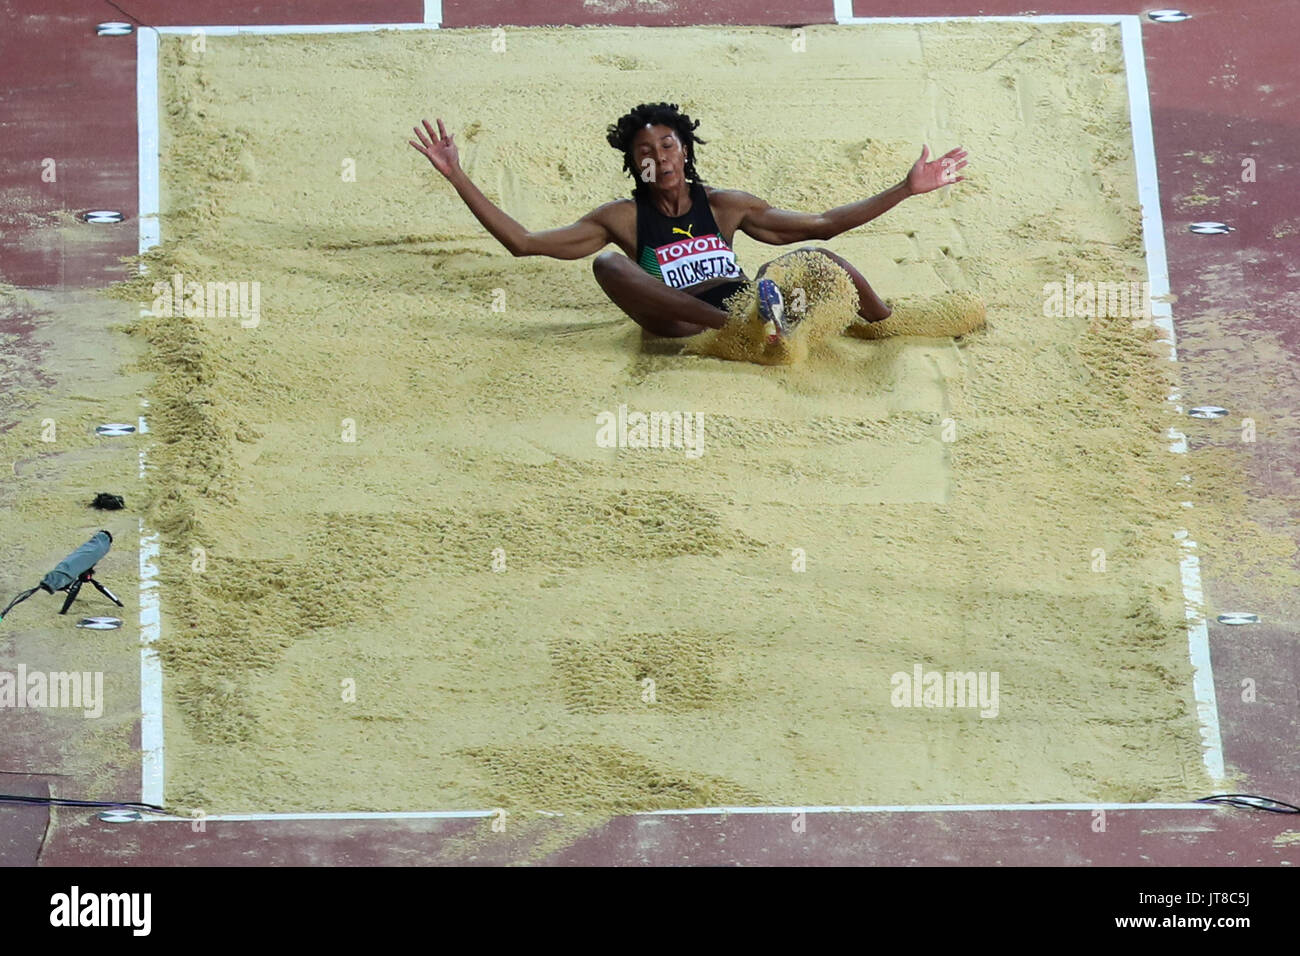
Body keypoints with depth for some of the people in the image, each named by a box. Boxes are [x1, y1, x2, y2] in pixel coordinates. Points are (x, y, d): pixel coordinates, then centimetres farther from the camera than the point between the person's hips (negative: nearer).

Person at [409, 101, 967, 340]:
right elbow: (523, 243, 5)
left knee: (817, 256, -18)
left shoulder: (725, 204, 19)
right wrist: (458, 179, -2)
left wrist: (906, 189, 18)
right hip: (679, 323, -2)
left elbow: (823, 224, 22)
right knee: (607, 262, -27)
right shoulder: (623, 218, 12)